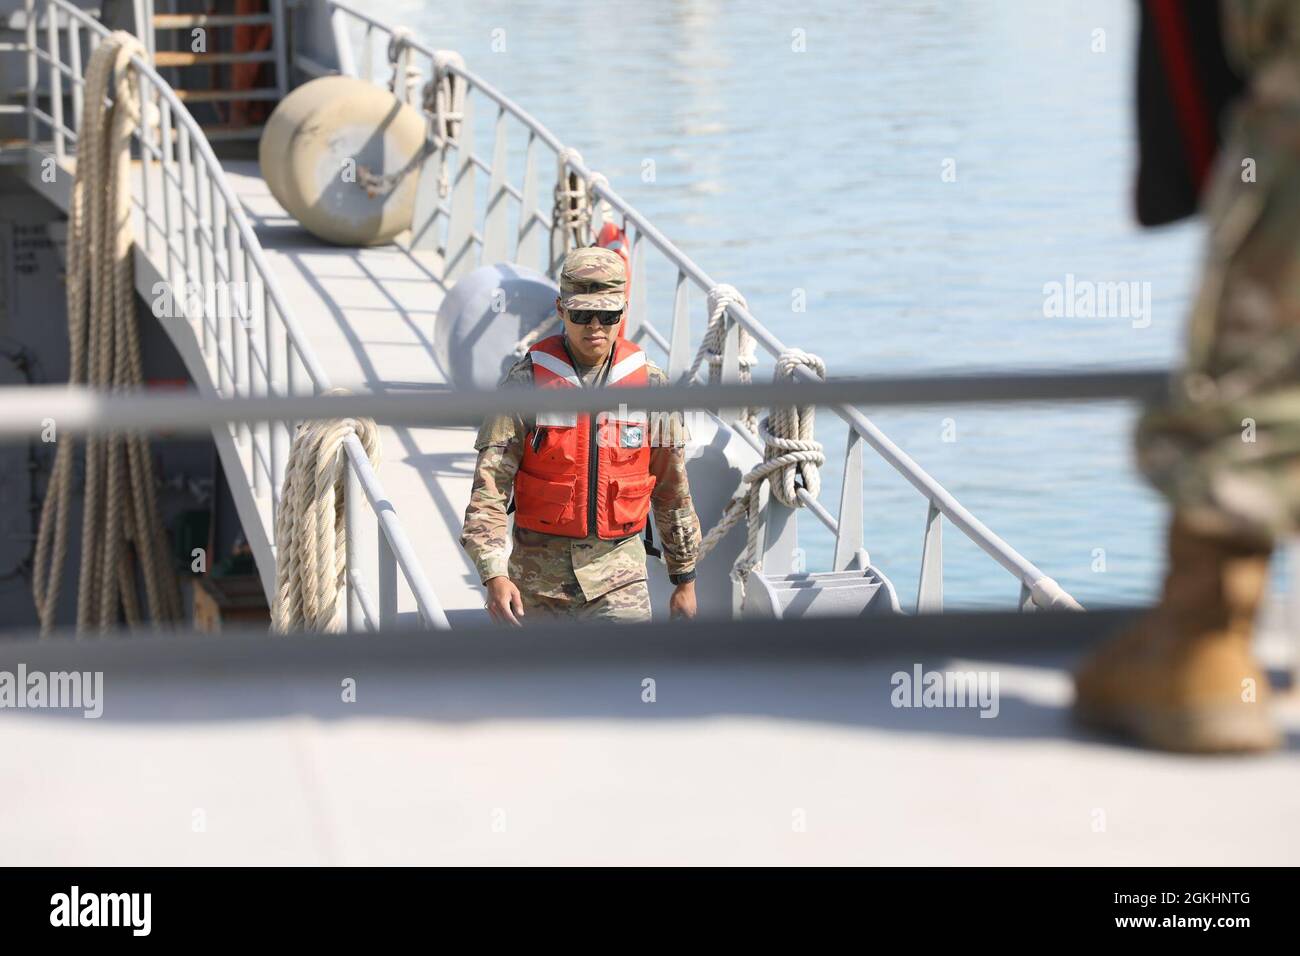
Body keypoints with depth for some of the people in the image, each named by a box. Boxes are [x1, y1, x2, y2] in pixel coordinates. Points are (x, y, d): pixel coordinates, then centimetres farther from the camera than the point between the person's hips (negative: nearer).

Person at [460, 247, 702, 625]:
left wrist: (685, 579, 15)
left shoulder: (650, 384, 1)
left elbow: (672, 491, 11)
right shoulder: (525, 384, -7)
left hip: (618, 570, 1)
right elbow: (488, 491, -11)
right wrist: (494, 575, -23)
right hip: (539, 572, 0)